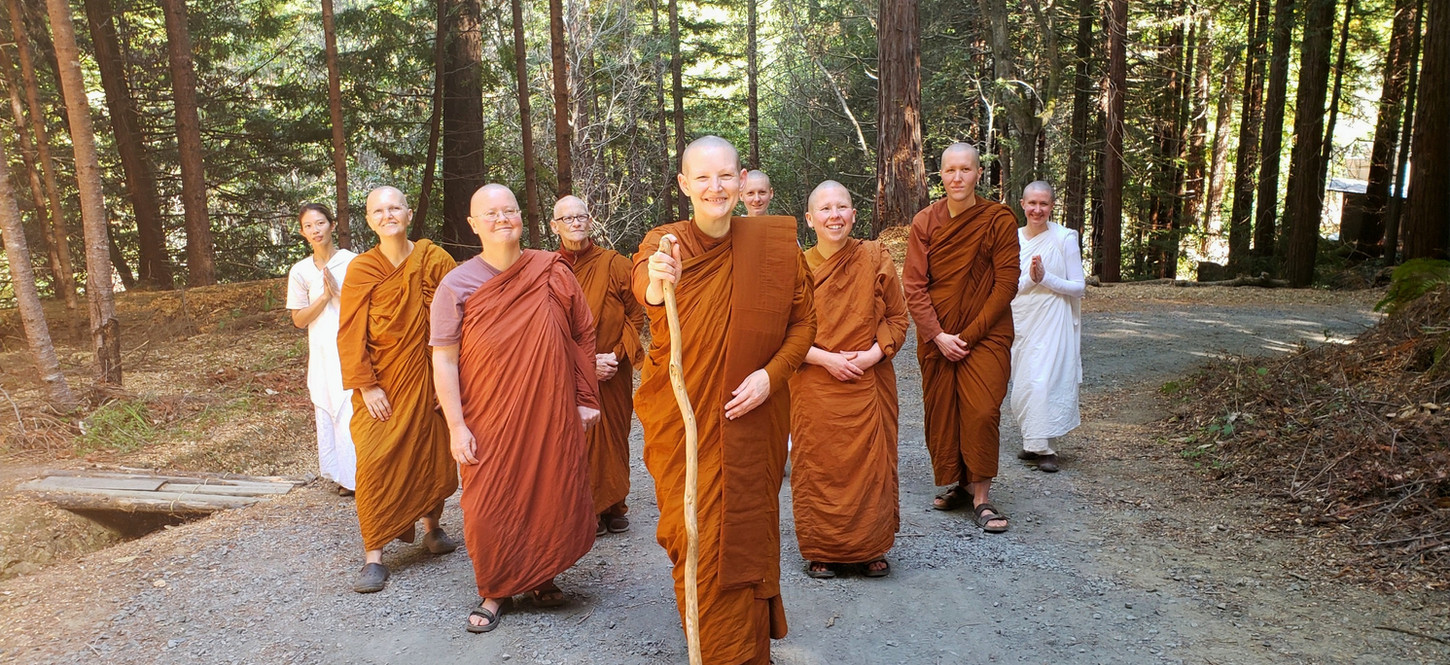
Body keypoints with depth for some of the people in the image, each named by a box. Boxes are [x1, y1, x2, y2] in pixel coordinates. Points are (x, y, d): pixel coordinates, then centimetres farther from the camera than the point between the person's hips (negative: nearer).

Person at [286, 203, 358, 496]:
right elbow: (299, 319, 5)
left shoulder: (352, 262, -1)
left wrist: (338, 291, -14)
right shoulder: (300, 271, 7)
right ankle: (342, 475, 16)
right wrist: (324, 296, -8)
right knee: (328, 411, 5)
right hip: (322, 353, 3)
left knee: (355, 410, -8)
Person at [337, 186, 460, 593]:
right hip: (381, 384, -1)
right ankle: (373, 557, -2)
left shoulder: (434, 260, -2)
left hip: (428, 378, 1)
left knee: (433, 456, 8)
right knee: (375, 461, -9)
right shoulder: (361, 269, -3)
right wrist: (365, 385, -11)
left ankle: (432, 526, 34)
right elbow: (350, 334, -3)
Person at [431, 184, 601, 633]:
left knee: (553, 498, 8)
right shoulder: (456, 286, -4)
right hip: (489, 422, -1)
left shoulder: (553, 274, 0)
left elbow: (582, 337, 6)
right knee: (490, 507, 3)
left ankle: (541, 576, 33)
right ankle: (496, 591, 25)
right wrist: (456, 425, -10)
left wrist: (586, 400, 4)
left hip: (552, 415, 1)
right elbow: (444, 359, -5)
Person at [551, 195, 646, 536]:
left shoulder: (614, 264, 2)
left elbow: (636, 315, 2)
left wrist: (616, 355, -10)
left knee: (613, 439, 7)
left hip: (613, 376, 0)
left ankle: (614, 508, 22)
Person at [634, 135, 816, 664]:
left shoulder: (776, 243, -2)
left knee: (747, 537, 11)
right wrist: (657, 287, -55)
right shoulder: (664, 244, -7)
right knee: (695, 540, 5)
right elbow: (642, 282, -31)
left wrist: (772, 373, -13)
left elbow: (803, 322, 4)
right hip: (682, 421, -1)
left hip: (752, 420, 1)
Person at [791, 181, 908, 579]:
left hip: (868, 384, 1)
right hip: (815, 386, 0)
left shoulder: (875, 258, 0)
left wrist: (872, 355, -11)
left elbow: (897, 317, 4)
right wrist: (827, 359, -13)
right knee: (818, 468, 4)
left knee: (871, 464, 3)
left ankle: (871, 549, 21)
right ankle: (821, 551, 20)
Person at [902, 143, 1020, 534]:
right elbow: (913, 285, -1)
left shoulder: (999, 220, -4)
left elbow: (1006, 284, -6)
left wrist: (968, 334, -10)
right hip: (936, 337, 3)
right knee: (941, 412, 7)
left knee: (982, 412, -12)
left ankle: (981, 497, -1)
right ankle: (958, 483, 24)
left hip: (986, 335, -2)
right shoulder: (925, 223, 1)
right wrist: (938, 336, -11)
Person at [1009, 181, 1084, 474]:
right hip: (1020, 324, 4)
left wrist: (1045, 278, -16)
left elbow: (1079, 287, -4)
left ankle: (1042, 447, 0)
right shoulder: (1012, 238, 5)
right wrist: (1029, 278, -14)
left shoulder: (1064, 238, -4)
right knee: (1023, 383, 7)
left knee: (1044, 381, -10)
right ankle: (1032, 443, 20)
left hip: (1052, 324, -4)